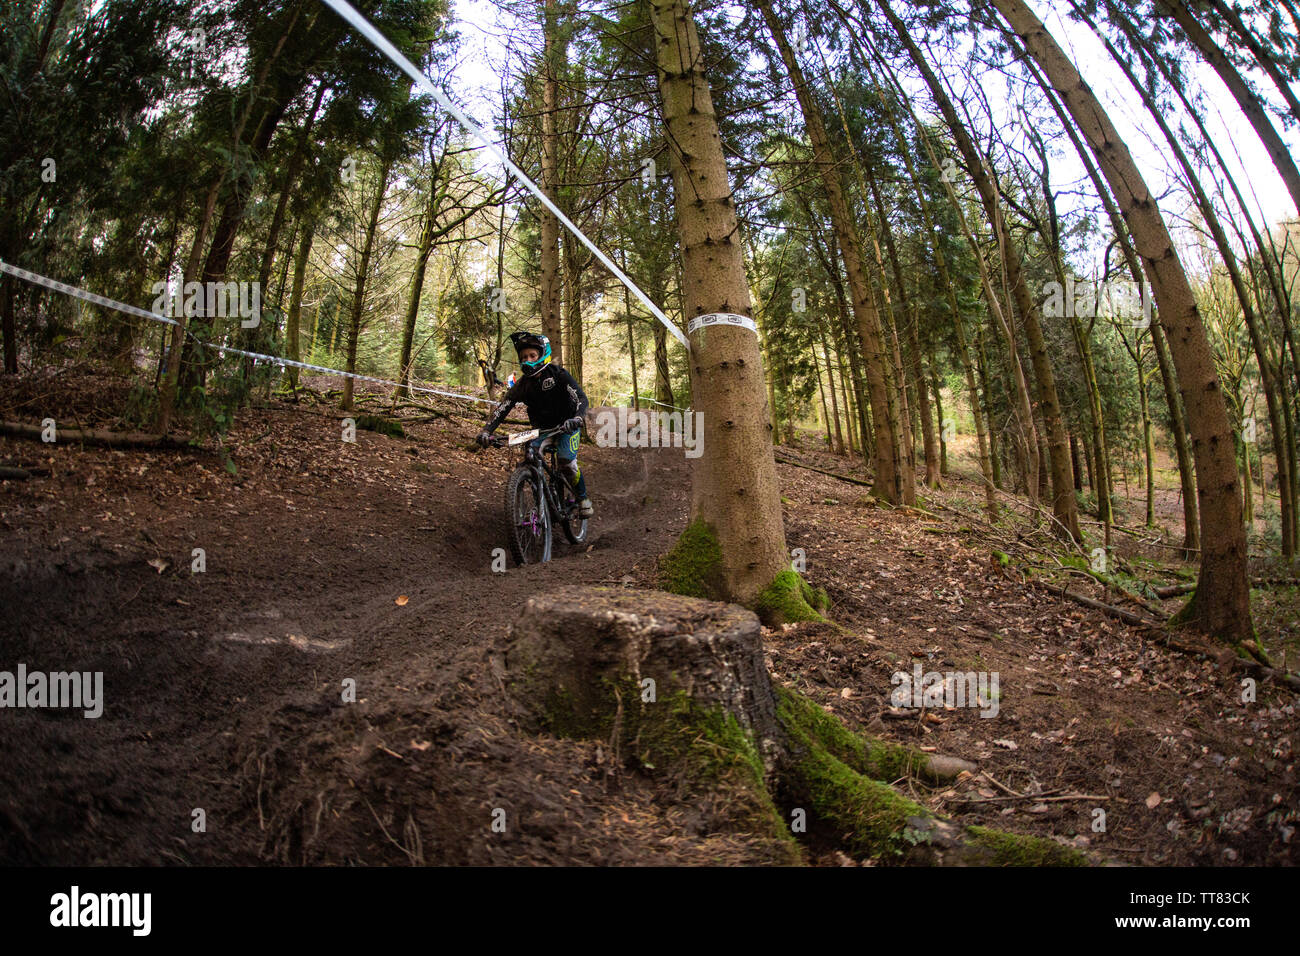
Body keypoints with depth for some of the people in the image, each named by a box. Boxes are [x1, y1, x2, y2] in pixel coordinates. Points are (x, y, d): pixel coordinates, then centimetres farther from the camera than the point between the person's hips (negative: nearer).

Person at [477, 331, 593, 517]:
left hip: (567, 426, -4)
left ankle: (583, 498, 2)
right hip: (541, 428, 4)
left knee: (567, 463, -21)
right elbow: (503, 407, -13)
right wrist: (486, 430, -27)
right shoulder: (523, 384, -9)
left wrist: (577, 419, -52)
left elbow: (581, 398, -31)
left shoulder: (558, 375, -19)